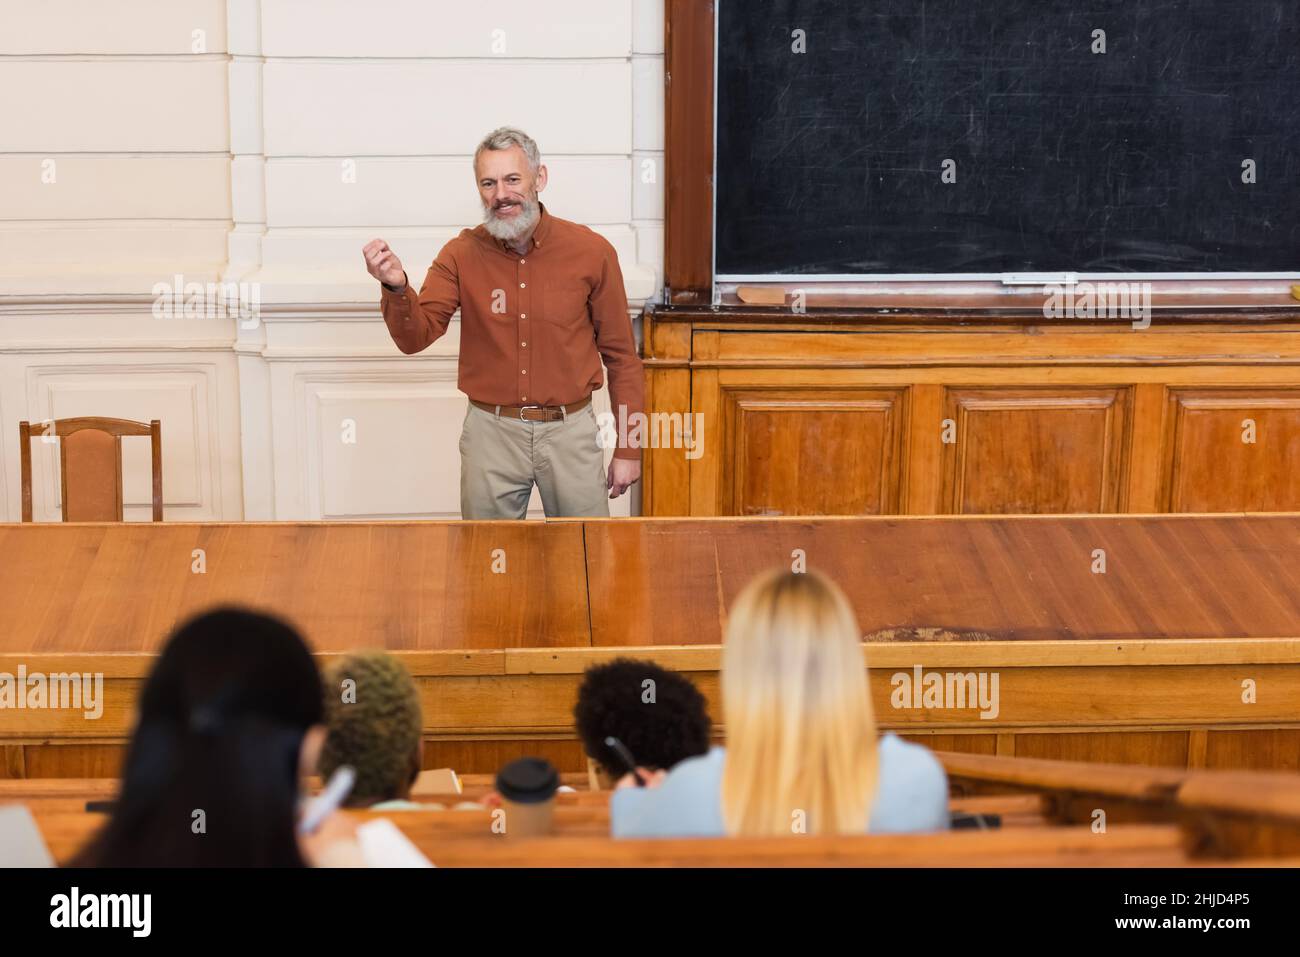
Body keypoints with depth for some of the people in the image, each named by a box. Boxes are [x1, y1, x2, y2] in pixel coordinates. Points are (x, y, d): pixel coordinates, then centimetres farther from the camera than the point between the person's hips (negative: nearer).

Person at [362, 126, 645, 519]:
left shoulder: (592, 252, -4)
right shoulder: (461, 255, -2)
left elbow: (620, 355, 1)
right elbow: (417, 337, -10)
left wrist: (628, 449, 1)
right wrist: (397, 288, -31)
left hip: (570, 431, -1)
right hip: (491, 432, 1)